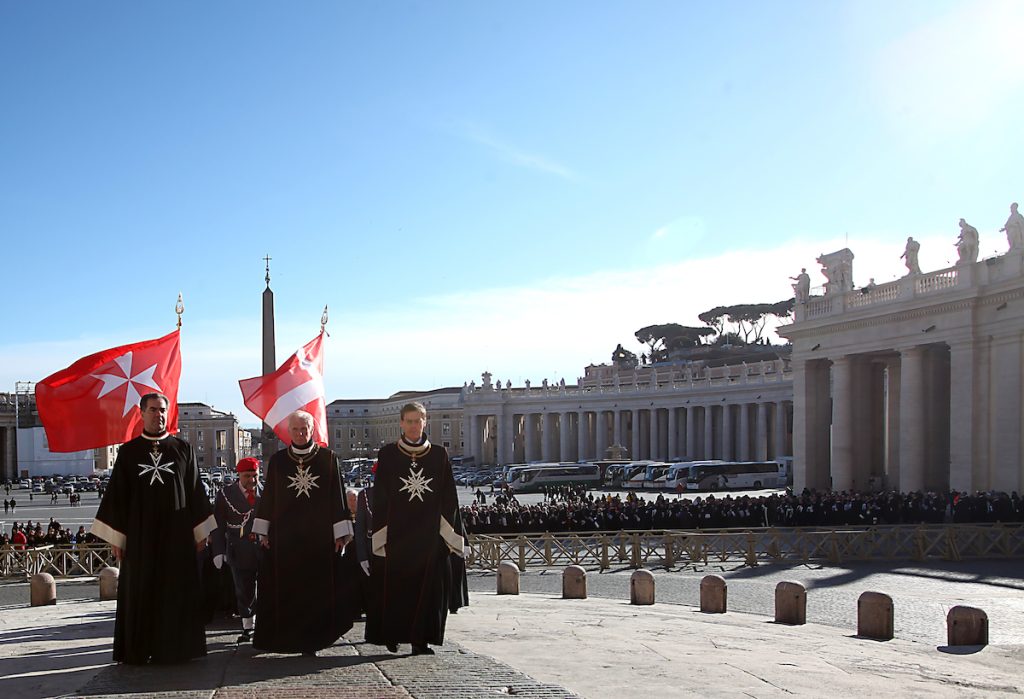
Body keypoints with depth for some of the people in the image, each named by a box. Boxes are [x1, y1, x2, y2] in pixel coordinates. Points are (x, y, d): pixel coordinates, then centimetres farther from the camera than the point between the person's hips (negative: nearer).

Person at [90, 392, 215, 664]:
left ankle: (176, 648, 10)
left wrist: (200, 532, 4)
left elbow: (195, 490, 8)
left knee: (177, 592, 2)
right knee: (140, 593, 2)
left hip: (176, 533, 0)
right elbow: (117, 495, 5)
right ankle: (139, 650, 10)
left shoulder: (183, 449, 6)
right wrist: (116, 537, 0)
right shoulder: (128, 451, 5)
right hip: (139, 533, 0)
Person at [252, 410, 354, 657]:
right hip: (284, 536, 1)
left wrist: (340, 532, -3)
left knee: (317, 587, 0)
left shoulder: (328, 458, 2)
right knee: (284, 588, 2)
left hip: (319, 536, -1)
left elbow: (337, 495, 1)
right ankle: (284, 636, 12)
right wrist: (263, 532, 5)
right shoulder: (278, 460, 6)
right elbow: (268, 496, 9)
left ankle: (311, 639, 7)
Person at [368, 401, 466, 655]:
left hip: (429, 534, 1)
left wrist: (451, 534, -1)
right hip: (396, 533, -1)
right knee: (395, 584, 0)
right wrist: (380, 535, -4)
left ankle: (421, 638, 4)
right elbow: (379, 498, 2)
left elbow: (449, 497, 5)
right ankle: (392, 635, 13)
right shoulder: (388, 455, 3)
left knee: (427, 584, -1)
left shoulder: (439, 455, 6)